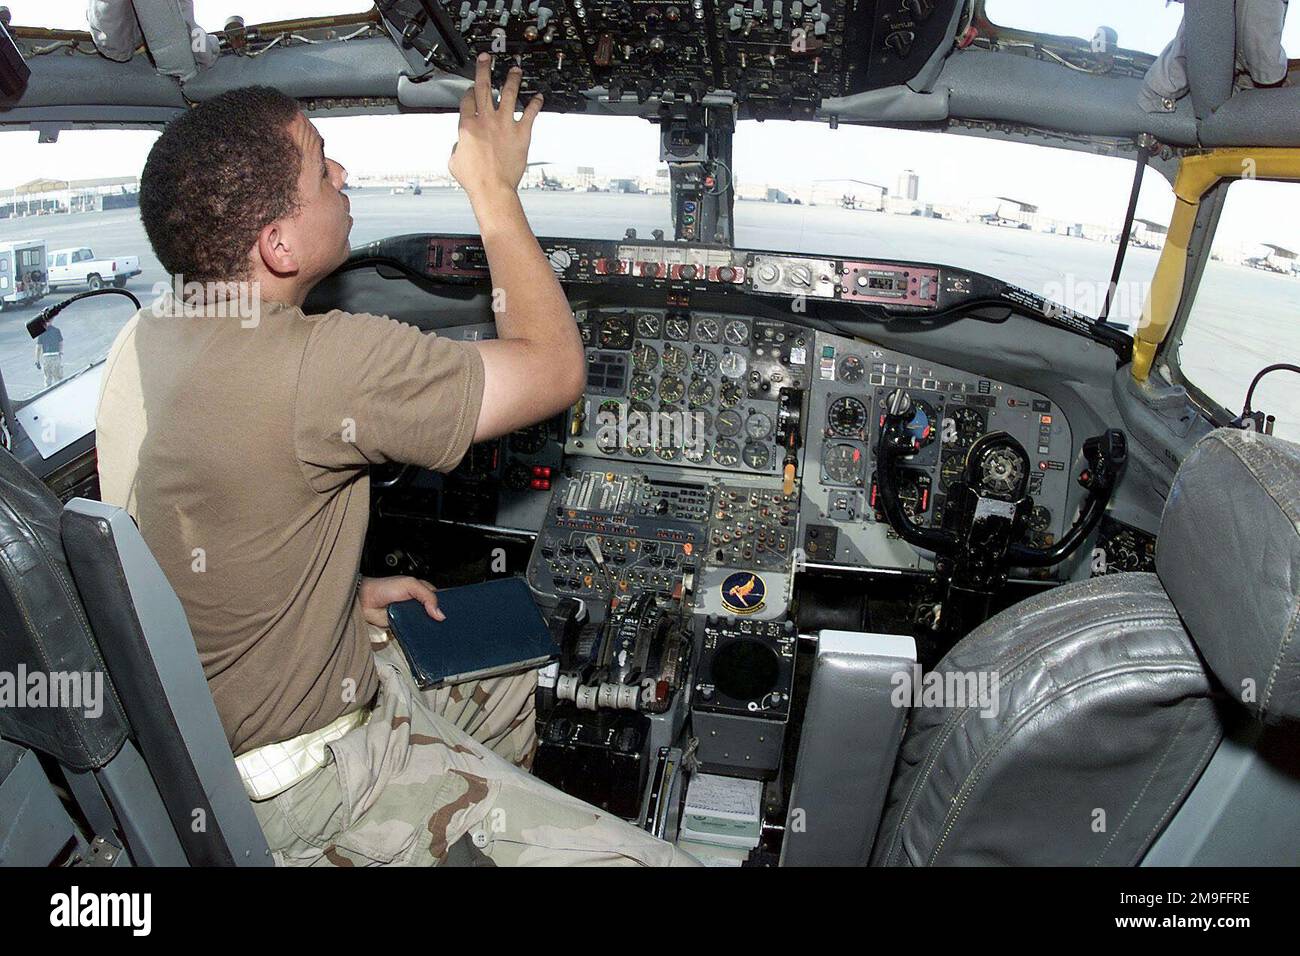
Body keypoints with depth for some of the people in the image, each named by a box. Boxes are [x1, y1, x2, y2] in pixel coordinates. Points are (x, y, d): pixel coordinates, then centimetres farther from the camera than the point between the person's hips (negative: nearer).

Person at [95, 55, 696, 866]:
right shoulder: (317, 364, -32)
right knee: (650, 859, -12)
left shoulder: (150, 334, -1)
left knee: (524, 684, 27)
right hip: (302, 778, -9)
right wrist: (494, 190, -12)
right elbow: (555, 369, -23)